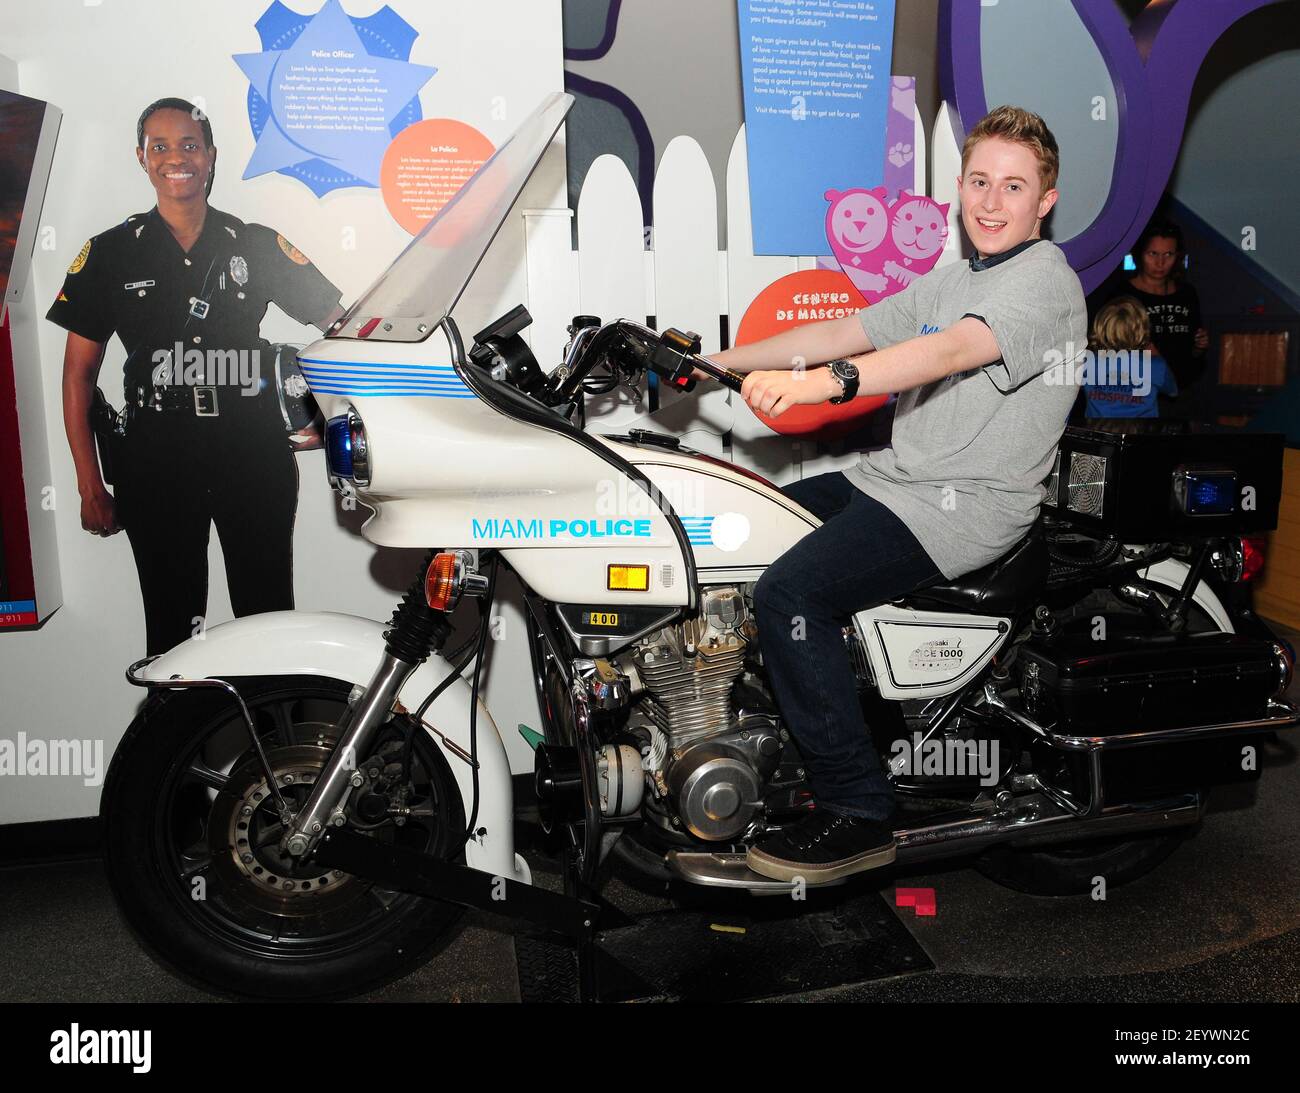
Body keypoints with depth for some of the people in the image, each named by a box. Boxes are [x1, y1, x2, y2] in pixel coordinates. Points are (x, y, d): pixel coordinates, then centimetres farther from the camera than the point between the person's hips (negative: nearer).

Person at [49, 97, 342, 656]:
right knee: (172, 625, 7)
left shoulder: (259, 246, 7)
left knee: (269, 619, 5)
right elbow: (79, 371, 6)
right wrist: (89, 483, -1)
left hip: (255, 454, 0)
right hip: (156, 458, 0)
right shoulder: (109, 253, 6)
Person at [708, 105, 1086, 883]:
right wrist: (718, 362, 8)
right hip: (892, 478, 10)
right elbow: (843, 331, 16)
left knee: (790, 593, -26)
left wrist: (823, 382, -42)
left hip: (963, 505, -9)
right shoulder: (952, 281, 20)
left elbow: (951, 352, -27)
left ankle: (858, 814, -15)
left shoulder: (1045, 278, -8)